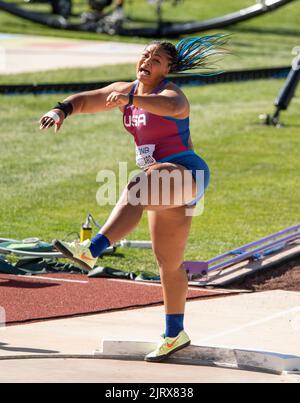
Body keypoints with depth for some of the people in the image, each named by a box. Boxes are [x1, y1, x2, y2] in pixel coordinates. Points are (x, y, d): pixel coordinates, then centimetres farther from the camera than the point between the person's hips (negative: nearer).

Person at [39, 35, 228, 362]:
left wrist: (129, 99, -54)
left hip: (186, 174, -10)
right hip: (166, 185, 10)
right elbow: (85, 100, 5)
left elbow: (170, 106, -38)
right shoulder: (126, 90, 11)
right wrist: (61, 110, -17)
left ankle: (91, 251, -60)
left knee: (136, 190, -39)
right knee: (168, 263, 16)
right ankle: (175, 334, 28)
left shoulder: (171, 93, -13)